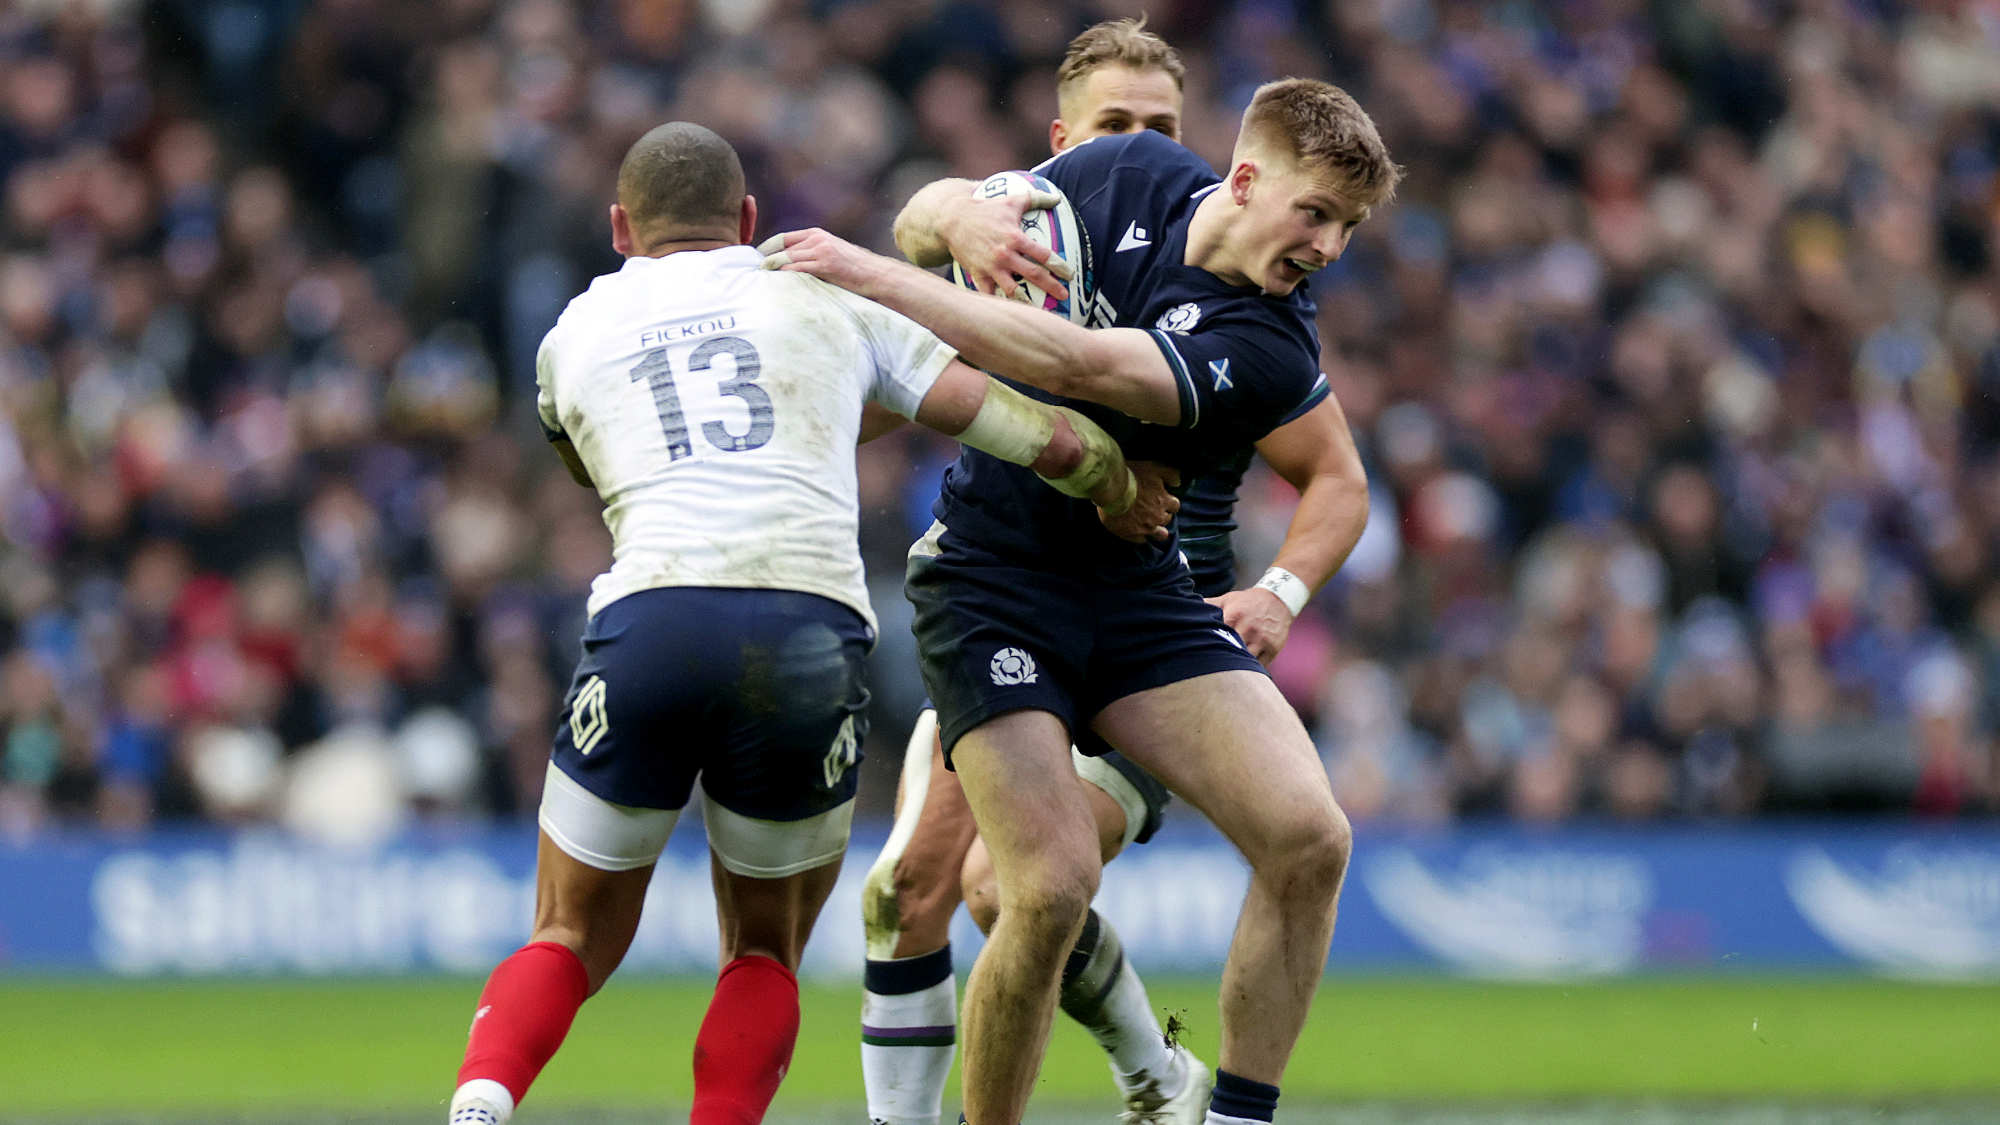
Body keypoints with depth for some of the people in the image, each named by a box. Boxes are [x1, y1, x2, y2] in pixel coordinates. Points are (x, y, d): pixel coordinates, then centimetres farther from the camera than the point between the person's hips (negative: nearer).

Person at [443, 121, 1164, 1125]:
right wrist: (1125, 495, 39)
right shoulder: (828, 301, 21)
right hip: (813, 632, 0)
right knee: (765, 955, 21)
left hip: (649, 620, 0)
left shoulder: (573, 334, 25)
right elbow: (1042, 436, 18)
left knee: (572, 943, 15)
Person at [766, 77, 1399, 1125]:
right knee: (1053, 889, -20)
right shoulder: (1129, 173, -6)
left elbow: (1074, 366, -27)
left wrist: (868, 273, -26)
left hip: (1136, 589, 1)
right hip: (990, 577, -1)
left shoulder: (1273, 351, -15)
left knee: (1309, 842, -17)